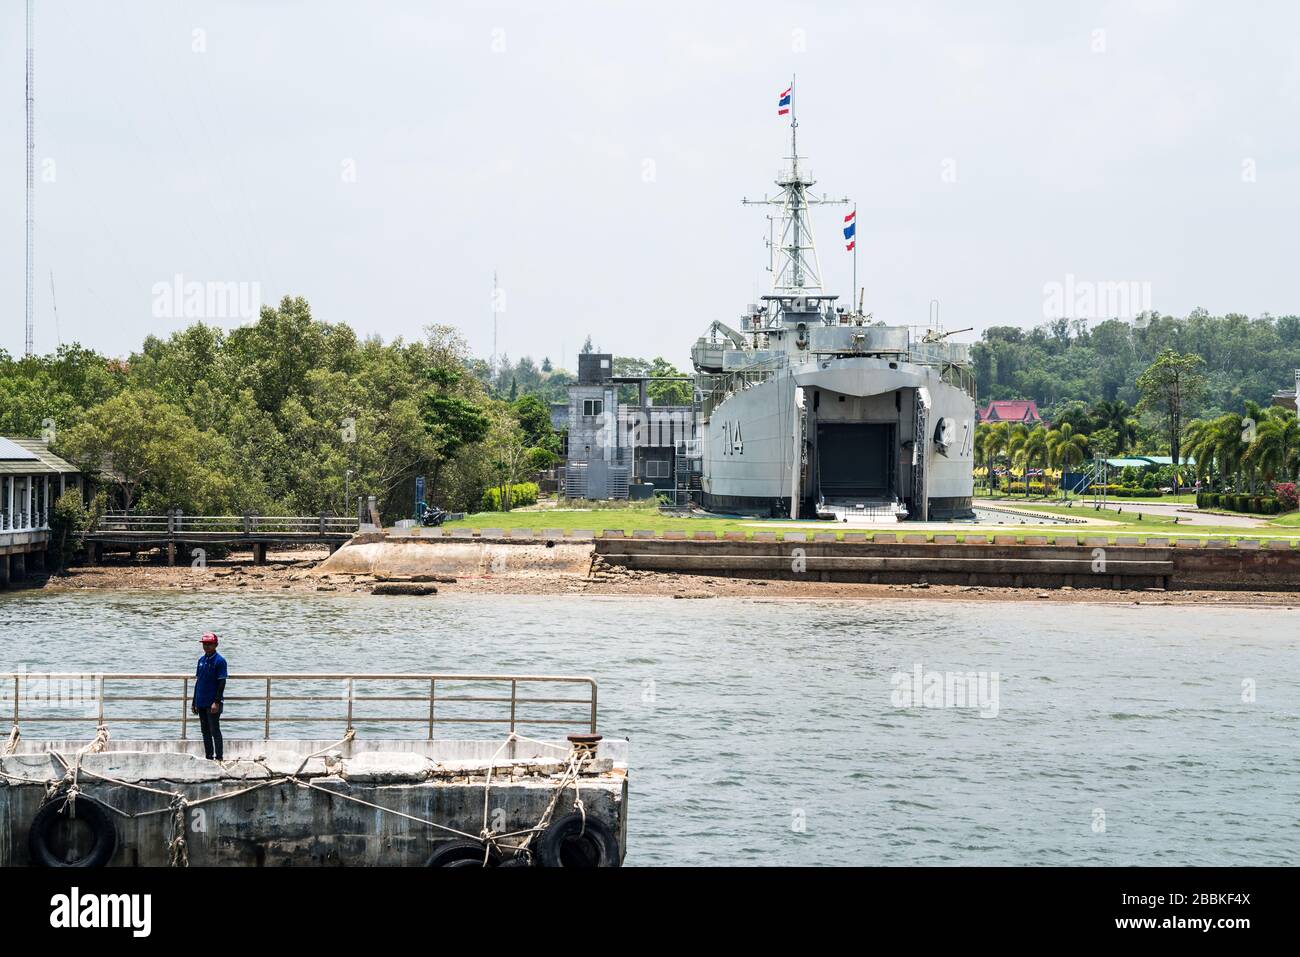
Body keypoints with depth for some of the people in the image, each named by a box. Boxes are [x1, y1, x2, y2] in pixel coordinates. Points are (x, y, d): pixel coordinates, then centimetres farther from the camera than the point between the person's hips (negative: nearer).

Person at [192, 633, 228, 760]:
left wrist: (217, 702, -20)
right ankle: (208, 757, 19)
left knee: (215, 731, -5)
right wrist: (194, 703, 15)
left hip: (213, 703, -7)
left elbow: (222, 683, -13)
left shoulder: (219, 661, -10)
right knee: (205, 731, 12)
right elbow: (198, 681, 16)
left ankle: (218, 758, -1)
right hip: (201, 702, 7)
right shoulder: (201, 660, 11)